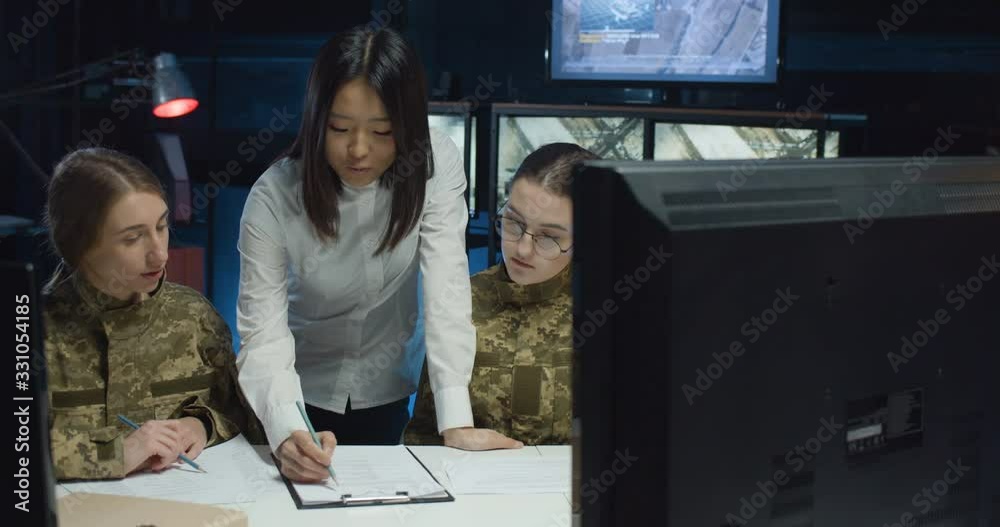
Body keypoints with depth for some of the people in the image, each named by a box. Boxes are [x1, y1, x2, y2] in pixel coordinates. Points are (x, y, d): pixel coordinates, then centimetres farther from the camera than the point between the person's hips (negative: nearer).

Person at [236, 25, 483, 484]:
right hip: (304, 385, -1)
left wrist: (457, 423, -38)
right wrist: (287, 432, -49)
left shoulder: (437, 164, -24)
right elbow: (262, 332, -30)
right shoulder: (274, 196, -27)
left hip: (388, 381, 2)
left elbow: (447, 289, -28)